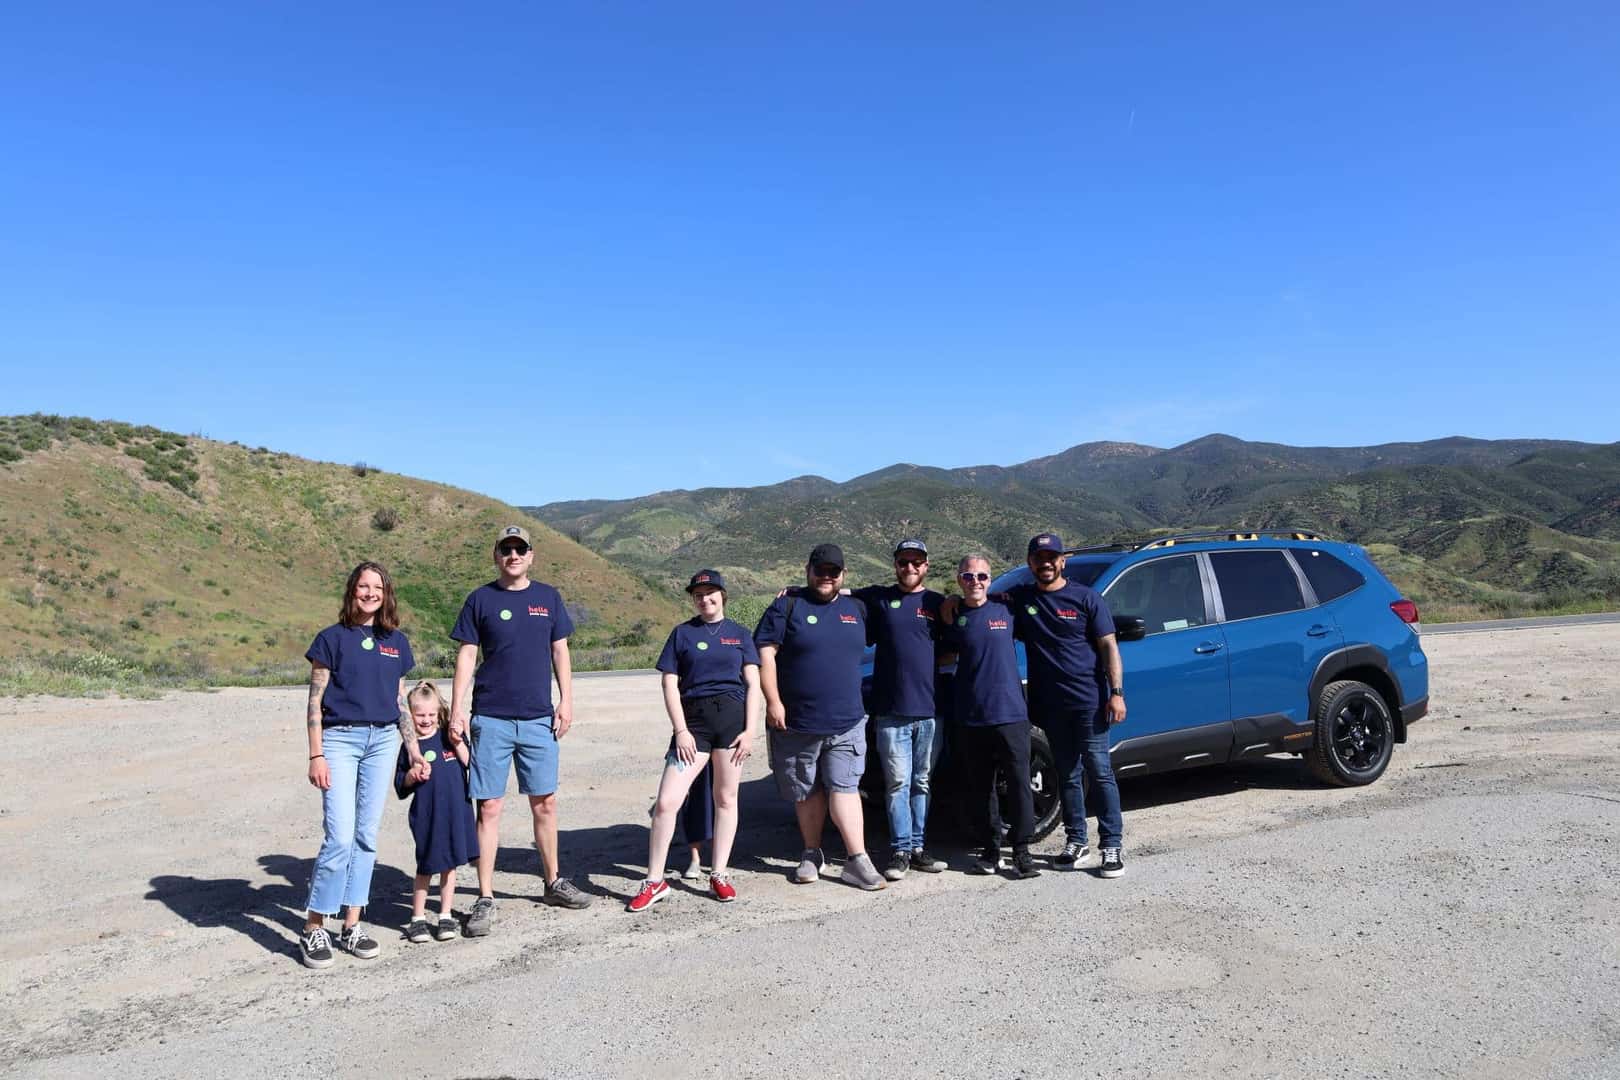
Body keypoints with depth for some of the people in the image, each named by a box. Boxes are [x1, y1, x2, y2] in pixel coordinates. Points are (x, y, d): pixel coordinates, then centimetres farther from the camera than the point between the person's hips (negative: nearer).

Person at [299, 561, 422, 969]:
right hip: (340, 739, -4)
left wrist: (413, 748, 14)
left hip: (383, 741, 4)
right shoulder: (333, 638, -1)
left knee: (366, 837, 7)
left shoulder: (396, 641, 11)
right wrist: (316, 756, -9)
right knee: (340, 838, -11)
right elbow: (315, 702, -3)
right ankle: (313, 929, 3)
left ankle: (351, 926, 16)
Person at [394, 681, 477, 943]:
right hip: (426, 815, -1)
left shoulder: (449, 736, 4)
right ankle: (418, 918, 19)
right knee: (426, 867, 5)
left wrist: (458, 743, -11)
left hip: (456, 811, 2)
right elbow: (401, 787, 4)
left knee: (450, 864, 10)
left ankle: (445, 916, 21)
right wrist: (413, 775, -15)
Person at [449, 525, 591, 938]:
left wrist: (566, 700, 2)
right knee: (489, 806, -1)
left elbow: (560, 652, 11)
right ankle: (485, 899, 8)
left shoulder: (548, 597, 8)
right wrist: (457, 709, -6)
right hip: (491, 719, -2)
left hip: (539, 718, 2)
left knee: (545, 802, 10)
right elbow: (466, 656, 1)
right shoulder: (480, 599, 2)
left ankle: (553, 882, 26)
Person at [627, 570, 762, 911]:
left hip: (732, 716, 1)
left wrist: (749, 730, -3)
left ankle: (719, 875, 19)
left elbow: (753, 685, 7)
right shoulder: (682, 633, 9)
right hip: (693, 719, -1)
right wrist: (681, 730, -5)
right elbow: (670, 685, 4)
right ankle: (655, 881, 3)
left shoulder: (740, 635, 11)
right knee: (666, 801, -8)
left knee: (726, 799, 7)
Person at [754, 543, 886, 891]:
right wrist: (773, 701, -14)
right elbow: (765, 654, -7)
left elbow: (867, 648, 26)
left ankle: (857, 861, -5)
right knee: (807, 792, 9)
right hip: (796, 722, -2)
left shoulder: (856, 608, 12)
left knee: (844, 787, -5)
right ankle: (812, 855, 25)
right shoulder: (787, 607, -1)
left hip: (846, 722, 2)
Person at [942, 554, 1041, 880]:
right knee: (981, 788, 8)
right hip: (972, 716, 1)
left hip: (1011, 712, -1)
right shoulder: (952, 615, 4)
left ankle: (1021, 850, 8)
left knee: (1019, 782, -1)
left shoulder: (1005, 608, 3)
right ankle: (991, 849, 20)